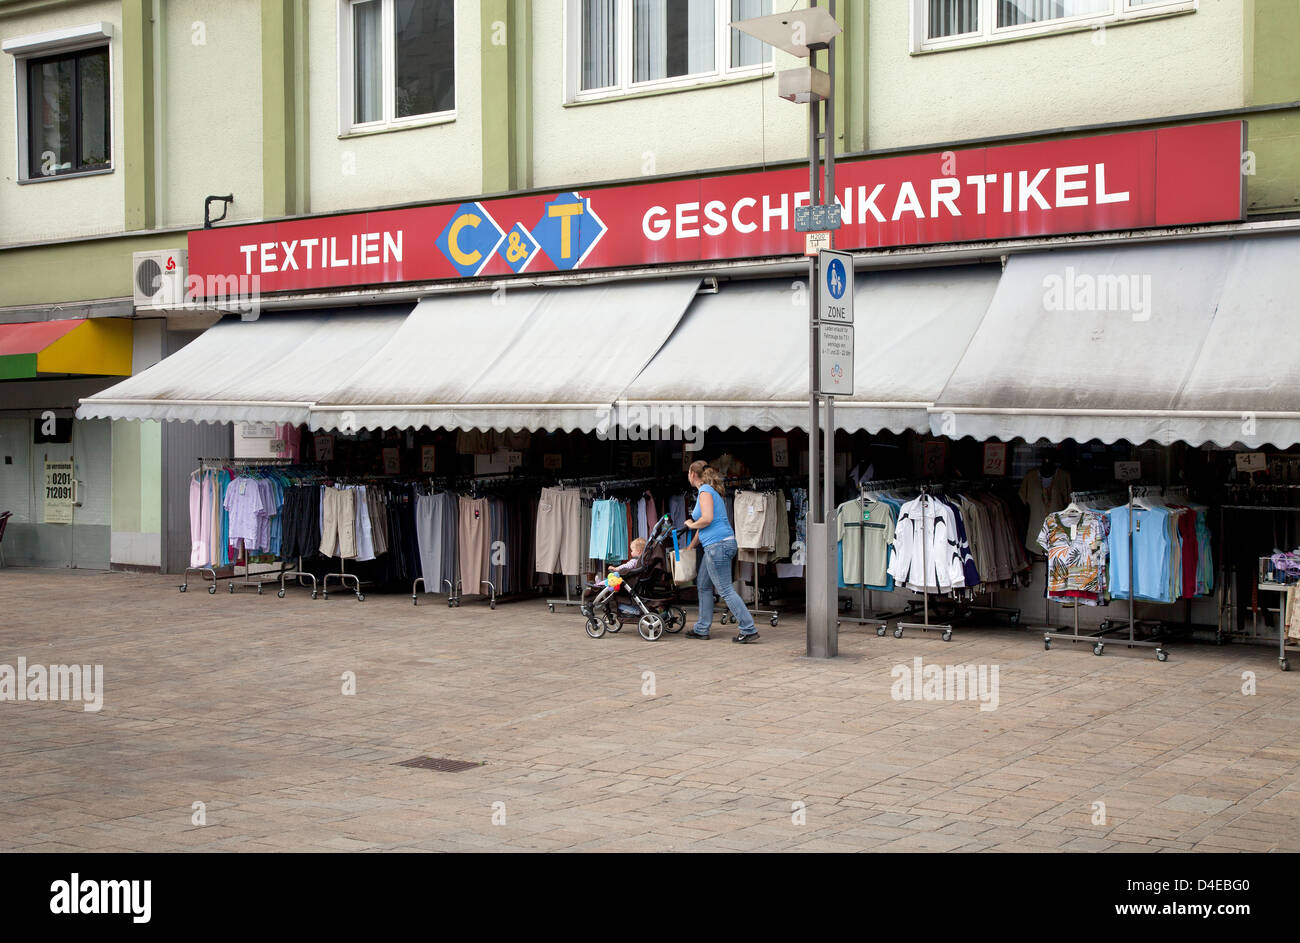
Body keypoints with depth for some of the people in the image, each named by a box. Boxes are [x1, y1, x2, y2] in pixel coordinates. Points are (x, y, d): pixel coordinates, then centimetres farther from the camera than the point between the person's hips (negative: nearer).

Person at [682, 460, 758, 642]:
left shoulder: (705, 491, -10)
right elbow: (703, 525, 26)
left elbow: (707, 519, -23)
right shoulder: (711, 491, 20)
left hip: (718, 545, -10)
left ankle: (749, 630, -10)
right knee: (703, 585, 17)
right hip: (714, 546, 10)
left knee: (726, 590, -9)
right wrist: (690, 547, 31)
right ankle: (702, 629, 23)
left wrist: (691, 525, -3)